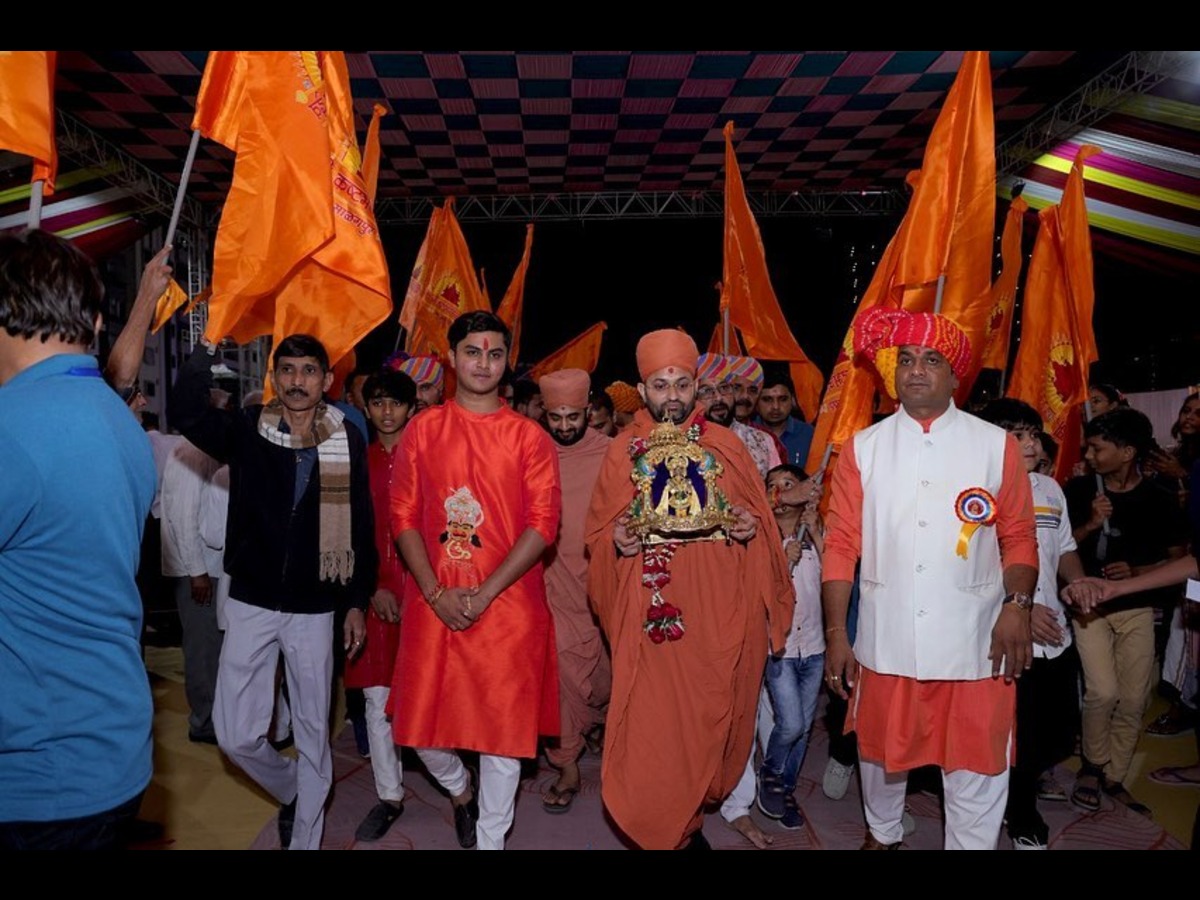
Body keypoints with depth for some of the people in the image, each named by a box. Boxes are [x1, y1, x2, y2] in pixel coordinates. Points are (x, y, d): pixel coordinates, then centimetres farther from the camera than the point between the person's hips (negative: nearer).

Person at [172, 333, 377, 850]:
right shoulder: (246, 431, -3)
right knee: (236, 736, 4)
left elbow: (361, 526, 0)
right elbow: (187, 413, -23)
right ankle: (290, 790, 35)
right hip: (251, 603, 1)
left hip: (314, 609, 0)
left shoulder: (348, 442, -4)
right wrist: (208, 343, -30)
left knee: (313, 733, 10)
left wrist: (357, 601, 0)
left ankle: (305, 837, 31)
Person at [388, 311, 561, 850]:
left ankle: (491, 839, 26)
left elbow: (543, 524, -5)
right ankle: (458, 789, 40)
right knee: (423, 725, 7)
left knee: (504, 727, 5)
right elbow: (404, 516, 2)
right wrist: (436, 593, -9)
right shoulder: (422, 430, 6)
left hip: (508, 607, -1)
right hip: (434, 605, 2)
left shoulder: (529, 437, 1)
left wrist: (484, 593, -13)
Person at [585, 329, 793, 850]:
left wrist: (749, 529, -11)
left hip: (718, 615, 1)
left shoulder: (727, 447, 5)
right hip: (648, 618, 0)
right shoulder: (621, 453, 6)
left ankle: (685, 818, 35)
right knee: (651, 729, -2)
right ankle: (680, 829, 21)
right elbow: (597, 535, 9)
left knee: (710, 722, 9)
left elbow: (761, 523, 11)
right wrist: (616, 540, -12)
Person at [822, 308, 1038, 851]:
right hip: (884, 641, 1)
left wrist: (1017, 604, -12)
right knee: (881, 751, 18)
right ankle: (882, 833, 45)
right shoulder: (862, 449, 3)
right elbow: (840, 545, 0)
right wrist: (835, 633, -4)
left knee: (974, 765, 7)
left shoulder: (996, 445, 3)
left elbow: (1018, 537, 3)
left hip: (973, 642, -1)